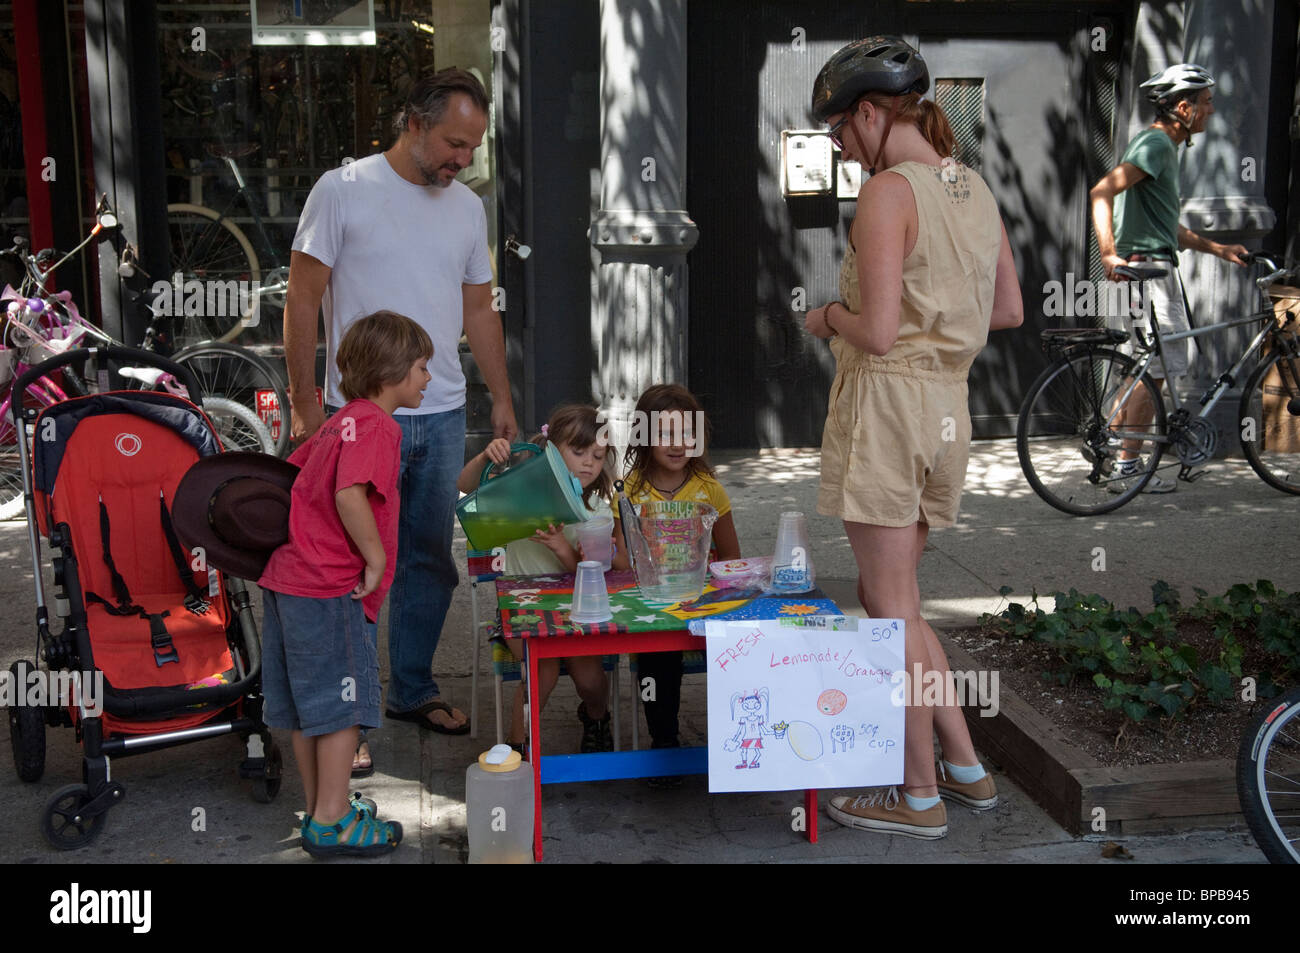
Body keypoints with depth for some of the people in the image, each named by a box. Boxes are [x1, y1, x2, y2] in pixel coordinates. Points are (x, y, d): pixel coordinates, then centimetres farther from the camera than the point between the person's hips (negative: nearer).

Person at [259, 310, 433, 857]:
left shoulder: (341, 422, 16)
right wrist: (376, 559, -17)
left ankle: (321, 809, 26)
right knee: (343, 704, 0)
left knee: (308, 707, 15)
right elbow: (350, 495, -27)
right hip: (331, 590, -9)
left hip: (288, 577, 10)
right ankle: (332, 823, 7)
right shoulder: (377, 425, -13)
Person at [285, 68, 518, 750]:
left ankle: (413, 690, 29)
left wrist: (502, 400, 14)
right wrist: (303, 403, -8)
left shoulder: (467, 207, 11)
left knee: (430, 561, 13)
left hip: (443, 417, 6)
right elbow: (302, 299, -5)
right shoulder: (343, 191, -5)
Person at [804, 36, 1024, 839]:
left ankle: (920, 796, 14)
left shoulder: (889, 193, -14)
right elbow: (1010, 311, 18)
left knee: (892, 609, 3)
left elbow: (877, 332, -19)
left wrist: (830, 316, 0)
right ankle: (967, 767, 24)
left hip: (886, 402, -8)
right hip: (948, 404, 8)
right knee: (888, 596, 19)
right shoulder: (976, 189, 11)